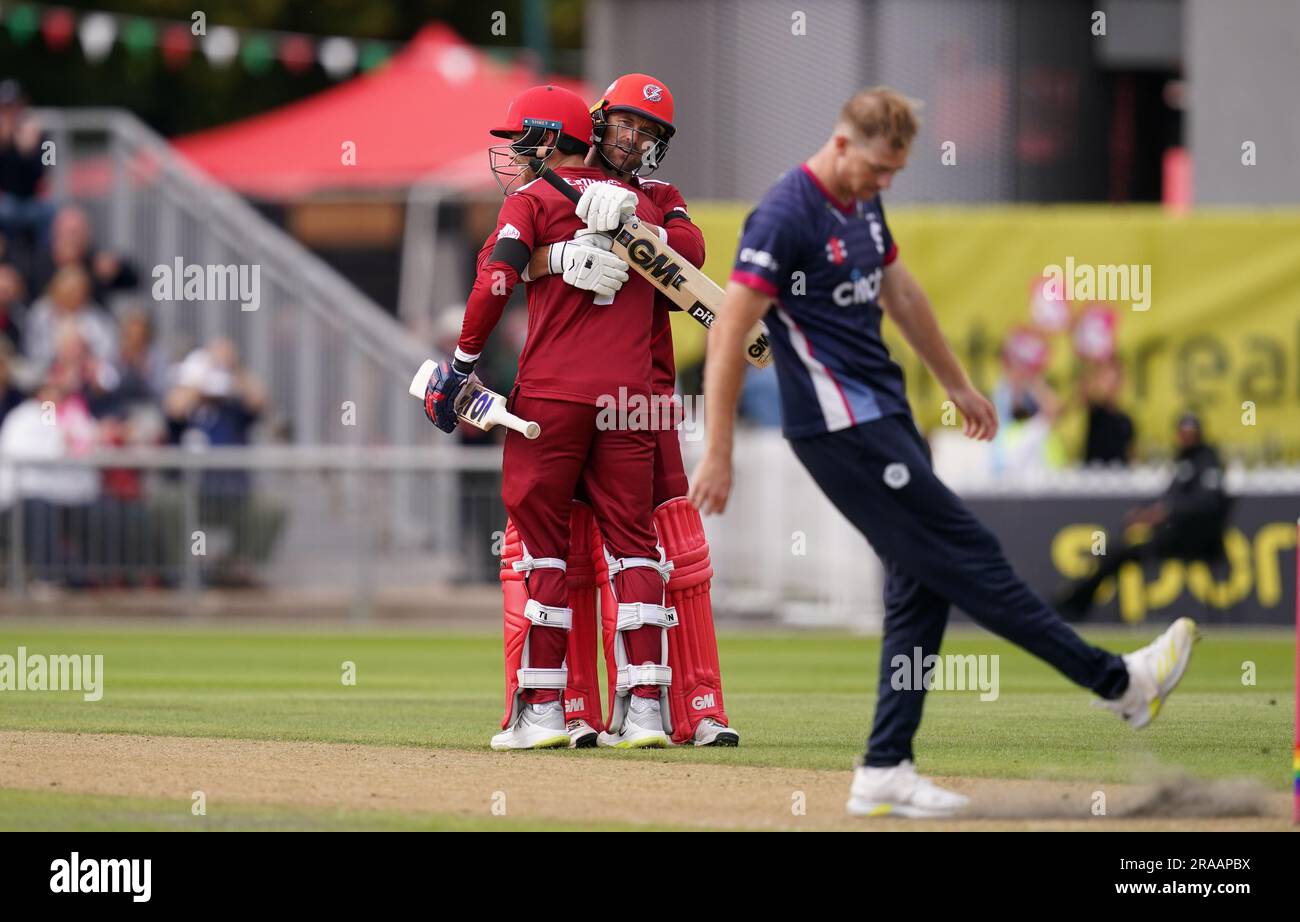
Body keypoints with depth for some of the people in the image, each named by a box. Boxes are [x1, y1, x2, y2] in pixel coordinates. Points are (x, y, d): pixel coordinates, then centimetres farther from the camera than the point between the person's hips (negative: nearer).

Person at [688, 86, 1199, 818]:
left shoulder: (863, 206, 11)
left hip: (885, 413, 10)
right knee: (966, 557, -4)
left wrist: (958, 385, 35)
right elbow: (729, 334, -19)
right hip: (841, 427, -10)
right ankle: (1119, 682, -1)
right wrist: (719, 455, -22)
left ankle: (885, 773, 7)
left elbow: (901, 293, 27)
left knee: (924, 585, 6)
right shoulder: (787, 216, -17)